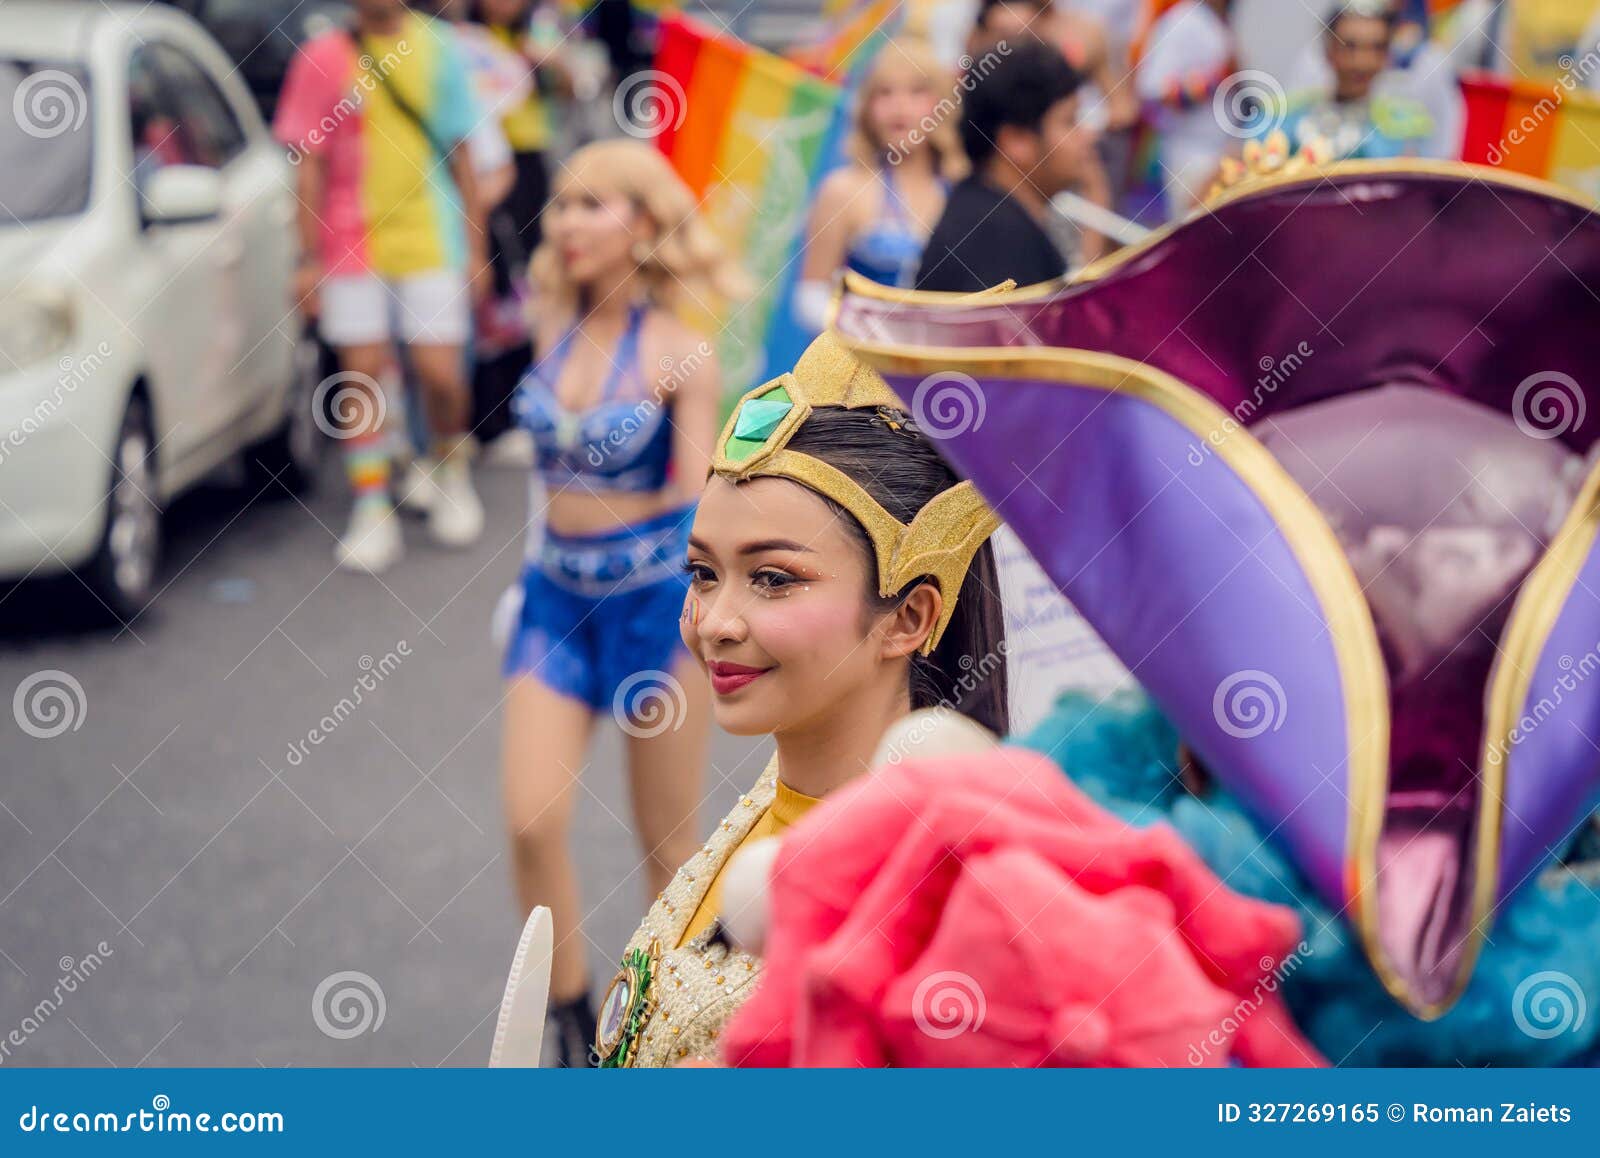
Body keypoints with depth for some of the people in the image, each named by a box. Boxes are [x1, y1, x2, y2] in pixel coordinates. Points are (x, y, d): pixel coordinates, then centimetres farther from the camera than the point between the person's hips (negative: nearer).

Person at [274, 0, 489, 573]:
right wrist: (310, 258, -2)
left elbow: (461, 157, 10)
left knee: (439, 373, -3)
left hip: (429, 241, 0)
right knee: (361, 376, 0)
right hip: (351, 246, 0)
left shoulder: (437, 48, 5)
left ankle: (452, 475, 25)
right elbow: (309, 164, 3)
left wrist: (476, 248, 7)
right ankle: (372, 513, 7)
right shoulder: (322, 57, 1)